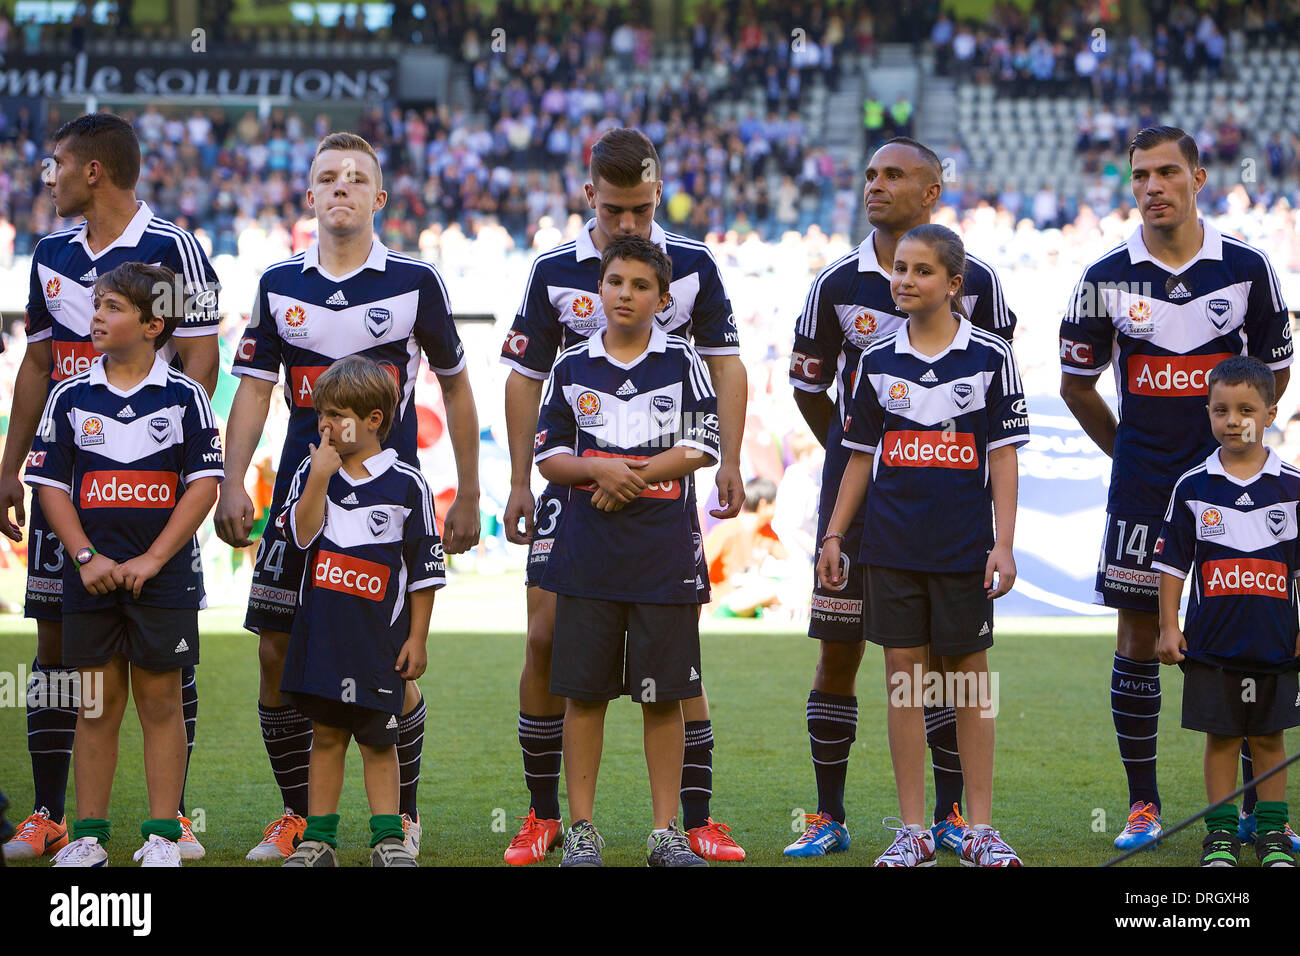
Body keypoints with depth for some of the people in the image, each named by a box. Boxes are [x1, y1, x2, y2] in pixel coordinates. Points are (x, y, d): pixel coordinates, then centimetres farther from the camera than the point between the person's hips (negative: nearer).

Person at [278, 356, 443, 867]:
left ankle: (388, 838, 9)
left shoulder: (406, 484, -3)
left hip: (380, 637, -3)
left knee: (378, 740, 2)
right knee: (326, 734, 9)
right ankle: (318, 838, 15)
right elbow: (301, 535, -9)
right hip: (321, 630, 3)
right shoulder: (311, 473, 6)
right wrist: (320, 478, -16)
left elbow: (425, 570, 0)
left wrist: (417, 638, -1)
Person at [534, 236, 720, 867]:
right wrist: (598, 469, -11)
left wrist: (629, 475, -10)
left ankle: (666, 832, 8)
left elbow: (700, 448, -3)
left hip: (664, 553, -1)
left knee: (664, 695, 1)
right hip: (588, 552, 1)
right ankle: (581, 829, 10)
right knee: (583, 692, 2)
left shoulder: (682, 363, 3)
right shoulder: (573, 367, 8)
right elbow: (549, 456, 7)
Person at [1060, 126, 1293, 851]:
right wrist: (1132, 452, 12)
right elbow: (1077, 383, 10)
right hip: (1141, 484, 1)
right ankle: (1143, 803, 11)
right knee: (1139, 639, 2)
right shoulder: (1107, 277, -1)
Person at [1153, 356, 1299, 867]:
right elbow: (1172, 562, 5)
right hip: (1212, 642, 0)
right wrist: (1169, 626, 0)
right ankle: (1221, 832, 13)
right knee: (1220, 735, 5)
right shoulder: (1192, 487, 0)